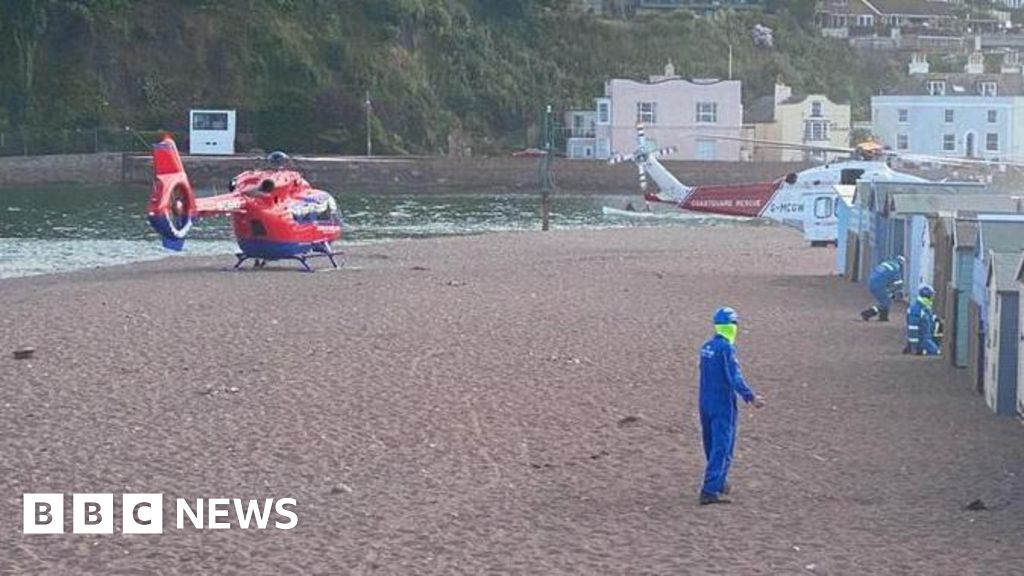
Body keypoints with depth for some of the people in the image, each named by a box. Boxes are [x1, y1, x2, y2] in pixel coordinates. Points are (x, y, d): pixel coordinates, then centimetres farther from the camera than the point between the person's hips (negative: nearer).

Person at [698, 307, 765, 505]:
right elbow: (735, 377, -24)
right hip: (723, 407, -8)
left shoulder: (706, 347, 9)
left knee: (712, 447, 18)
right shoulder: (726, 349, -17)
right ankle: (710, 490, -11)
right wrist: (751, 397, -25)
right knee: (722, 449, -6)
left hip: (705, 404, 8)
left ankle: (719, 483, 33)